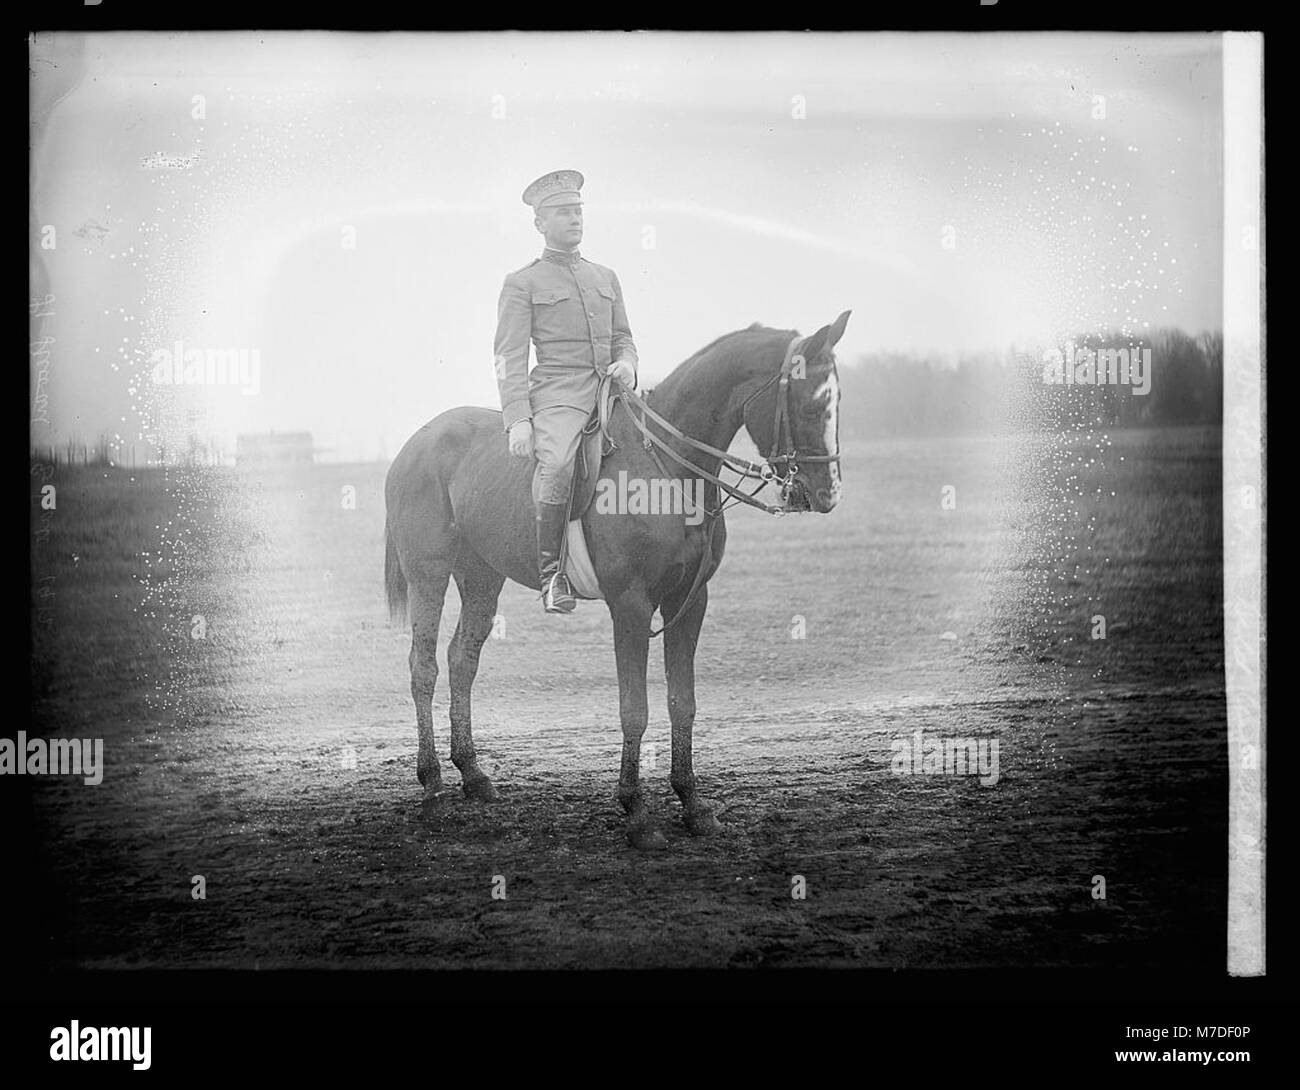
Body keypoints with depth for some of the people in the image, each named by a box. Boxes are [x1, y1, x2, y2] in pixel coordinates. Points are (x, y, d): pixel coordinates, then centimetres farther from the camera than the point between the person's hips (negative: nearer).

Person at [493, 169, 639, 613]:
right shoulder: (522, 283, 6)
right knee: (557, 465, -33)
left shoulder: (606, 277, 23)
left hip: (610, 391, 6)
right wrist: (517, 420, -13)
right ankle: (551, 572, -23)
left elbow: (623, 339, 26)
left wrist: (625, 364, 0)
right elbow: (509, 358, -1)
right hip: (557, 395, -6)